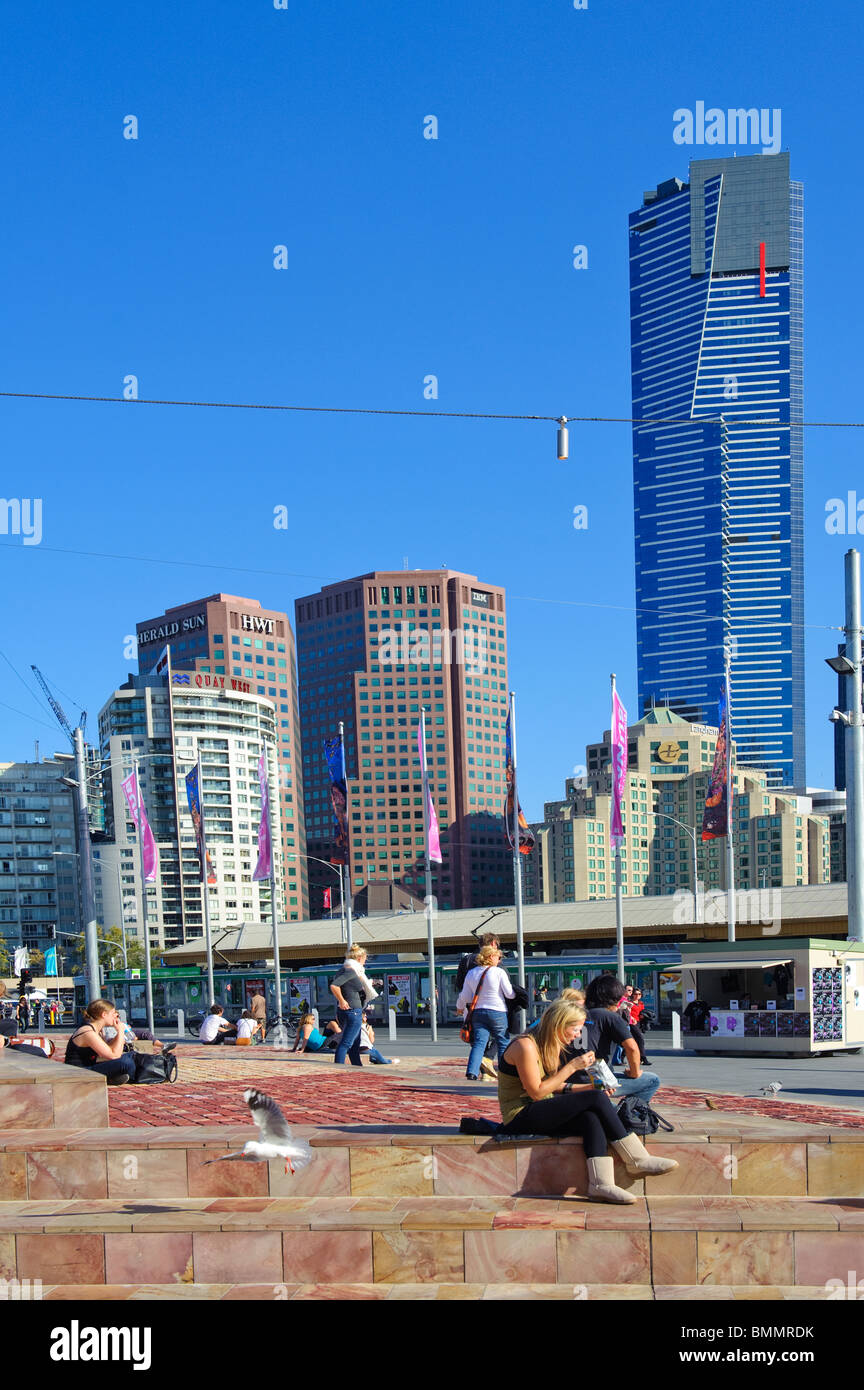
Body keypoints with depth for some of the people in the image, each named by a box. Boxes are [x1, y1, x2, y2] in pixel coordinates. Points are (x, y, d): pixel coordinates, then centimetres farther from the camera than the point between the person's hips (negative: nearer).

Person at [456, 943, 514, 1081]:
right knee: (503, 1043, 9)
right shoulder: (499, 972, -8)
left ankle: (472, 1072, -14)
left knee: (478, 1042, 1)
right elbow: (509, 994, -7)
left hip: (478, 1012, 4)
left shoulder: (471, 973, 6)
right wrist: (516, 992, 16)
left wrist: (459, 1007, 31)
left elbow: (465, 996, 11)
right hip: (497, 1012, -4)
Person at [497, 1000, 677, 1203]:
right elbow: (536, 1092, -18)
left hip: (540, 1113, 9)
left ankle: (601, 1184, -33)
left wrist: (590, 1087, 2)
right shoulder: (526, 1046, -17)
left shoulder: (552, 1047, 12)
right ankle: (637, 1160, -14)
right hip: (521, 1116, -9)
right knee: (596, 1099, -20)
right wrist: (572, 1066, -16)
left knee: (591, 1119, -22)